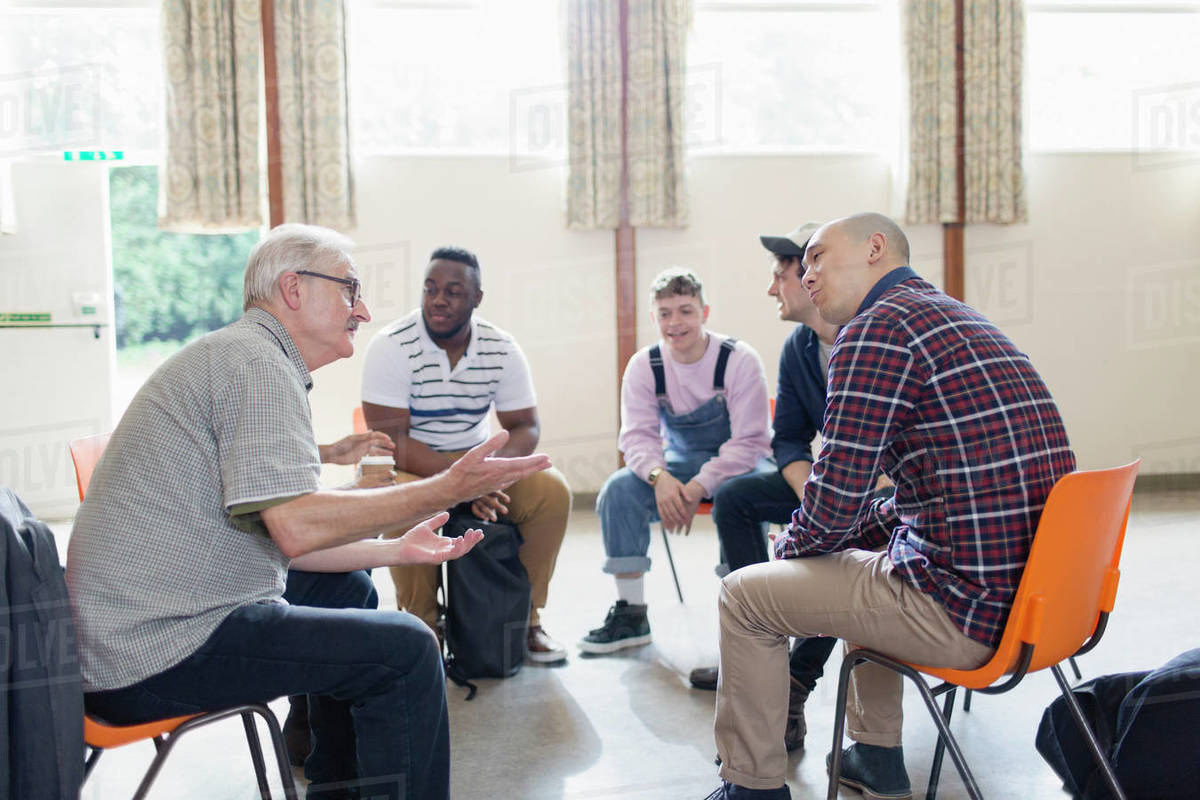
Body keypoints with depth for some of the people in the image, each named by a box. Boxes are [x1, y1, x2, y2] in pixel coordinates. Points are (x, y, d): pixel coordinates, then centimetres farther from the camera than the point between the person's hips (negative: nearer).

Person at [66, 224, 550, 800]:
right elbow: (295, 526, -27)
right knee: (405, 649, -13)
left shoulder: (240, 354, 17)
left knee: (348, 583, 25)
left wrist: (396, 550, 16)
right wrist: (446, 490, -22)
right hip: (154, 654, -11)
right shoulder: (255, 357, -15)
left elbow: (276, 535, 17)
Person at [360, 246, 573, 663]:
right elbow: (390, 440, -21)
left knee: (552, 490, -20)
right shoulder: (391, 346, -15)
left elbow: (525, 427, -5)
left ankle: (526, 616, -4)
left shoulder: (502, 349, -5)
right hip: (409, 468, -3)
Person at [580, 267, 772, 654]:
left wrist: (699, 487, -31)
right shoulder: (644, 365, -6)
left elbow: (748, 441, -19)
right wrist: (659, 477, -32)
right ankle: (630, 612, -11)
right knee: (619, 488, -21)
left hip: (737, 463, -3)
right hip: (680, 464, 4)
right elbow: (637, 434, -9)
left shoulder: (739, 360, -17)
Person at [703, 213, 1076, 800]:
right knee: (860, 559, 34)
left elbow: (835, 502, -15)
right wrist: (833, 536, 21)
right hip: (1033, 594, 10)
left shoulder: (879, 327, -13)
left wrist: (789, 547, 6)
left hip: (967, 610, -10)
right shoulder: (960, 320, 17)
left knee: (744, 595, 4)